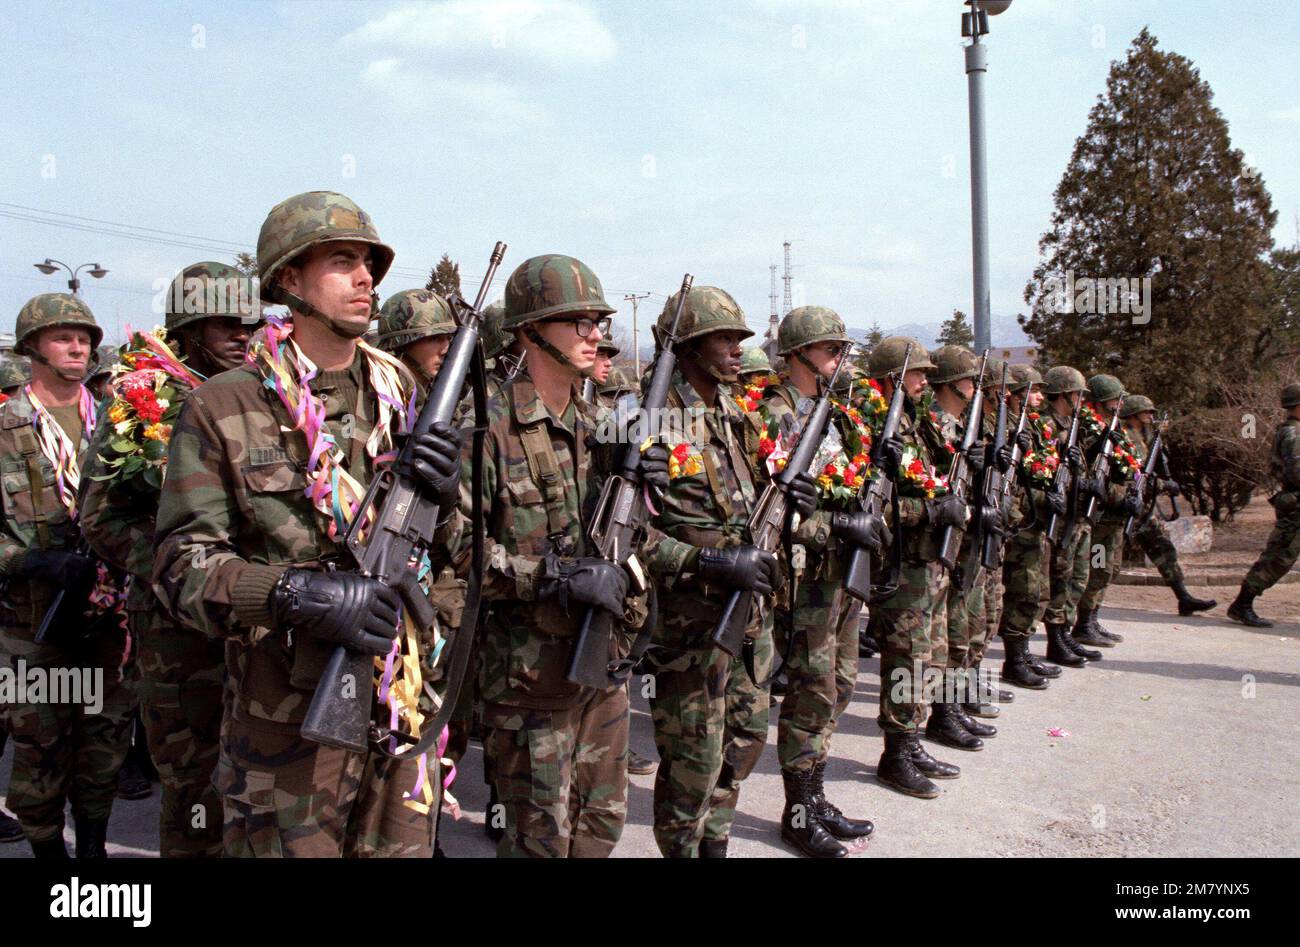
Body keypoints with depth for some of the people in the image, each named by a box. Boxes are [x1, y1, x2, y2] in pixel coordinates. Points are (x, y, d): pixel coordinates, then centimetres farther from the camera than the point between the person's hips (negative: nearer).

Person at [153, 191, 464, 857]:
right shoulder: (222, 408, -6)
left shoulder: (399, 399, 7)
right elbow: (182, 565, -10)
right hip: (287, 720, -4)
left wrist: (442, 498, -11)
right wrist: (294, 594, -26)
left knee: (403, 846, 16)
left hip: (403, 702, 4)